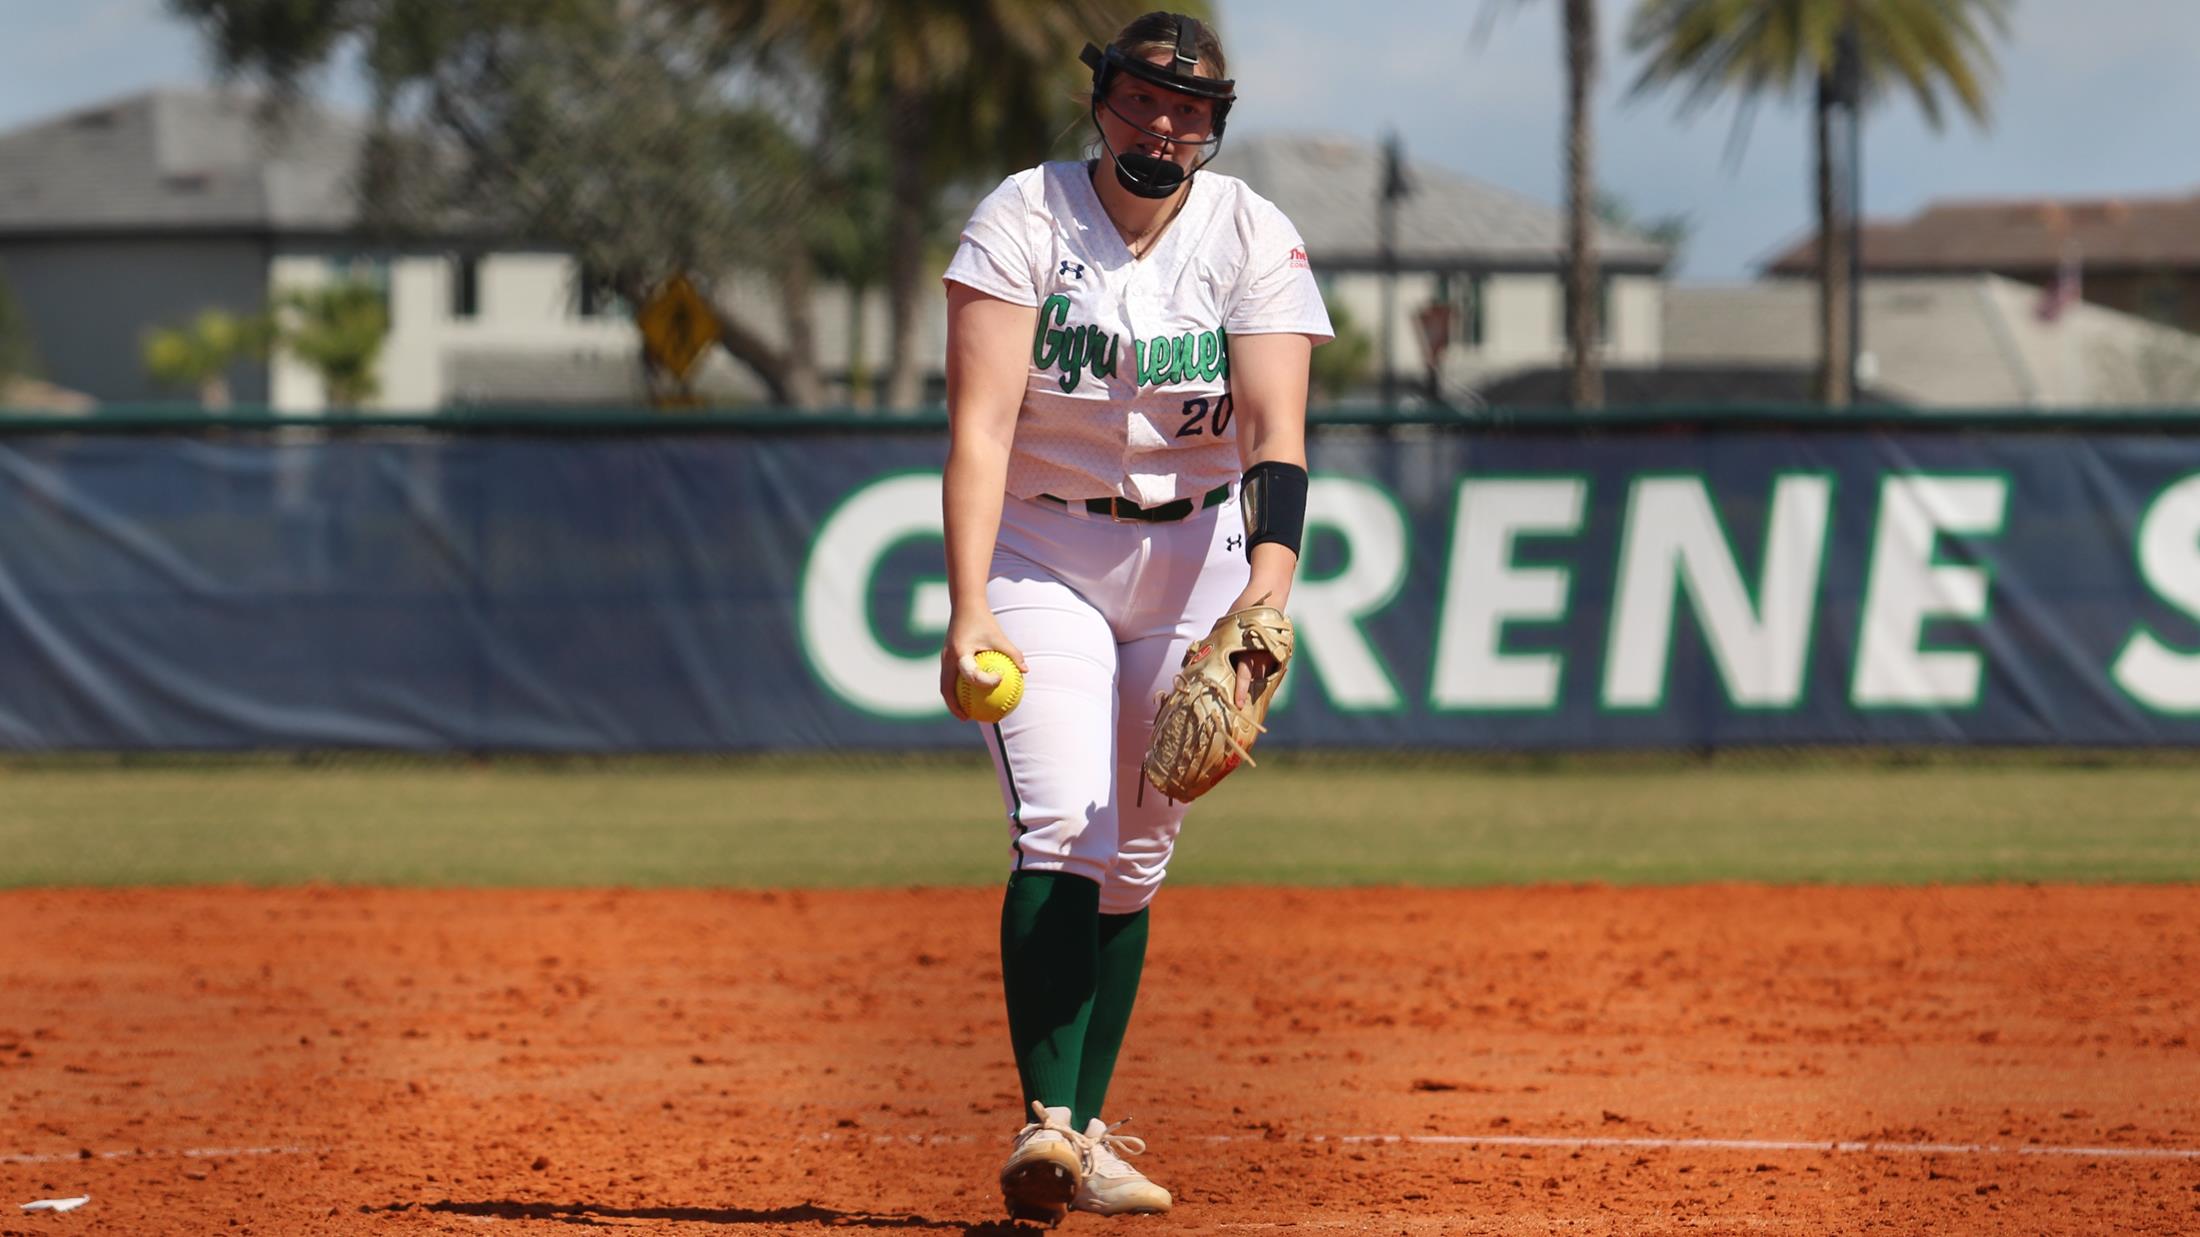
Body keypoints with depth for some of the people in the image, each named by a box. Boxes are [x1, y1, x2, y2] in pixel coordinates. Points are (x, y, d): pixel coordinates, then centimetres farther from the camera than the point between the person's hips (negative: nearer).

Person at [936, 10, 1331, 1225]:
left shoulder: (1253, 238, -8)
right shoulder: (1023, 220, -13)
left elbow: (1275, 430, -18)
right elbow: (981, 425, -20)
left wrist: (1269, 581, -36)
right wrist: (968, 611, -30)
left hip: (1194, 559, 3)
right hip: (1037, 552, -2)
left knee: (1132, 859, 4)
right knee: (1060, 831, -19)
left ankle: (1085, 1137, 12)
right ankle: (1045, 1124, -27)